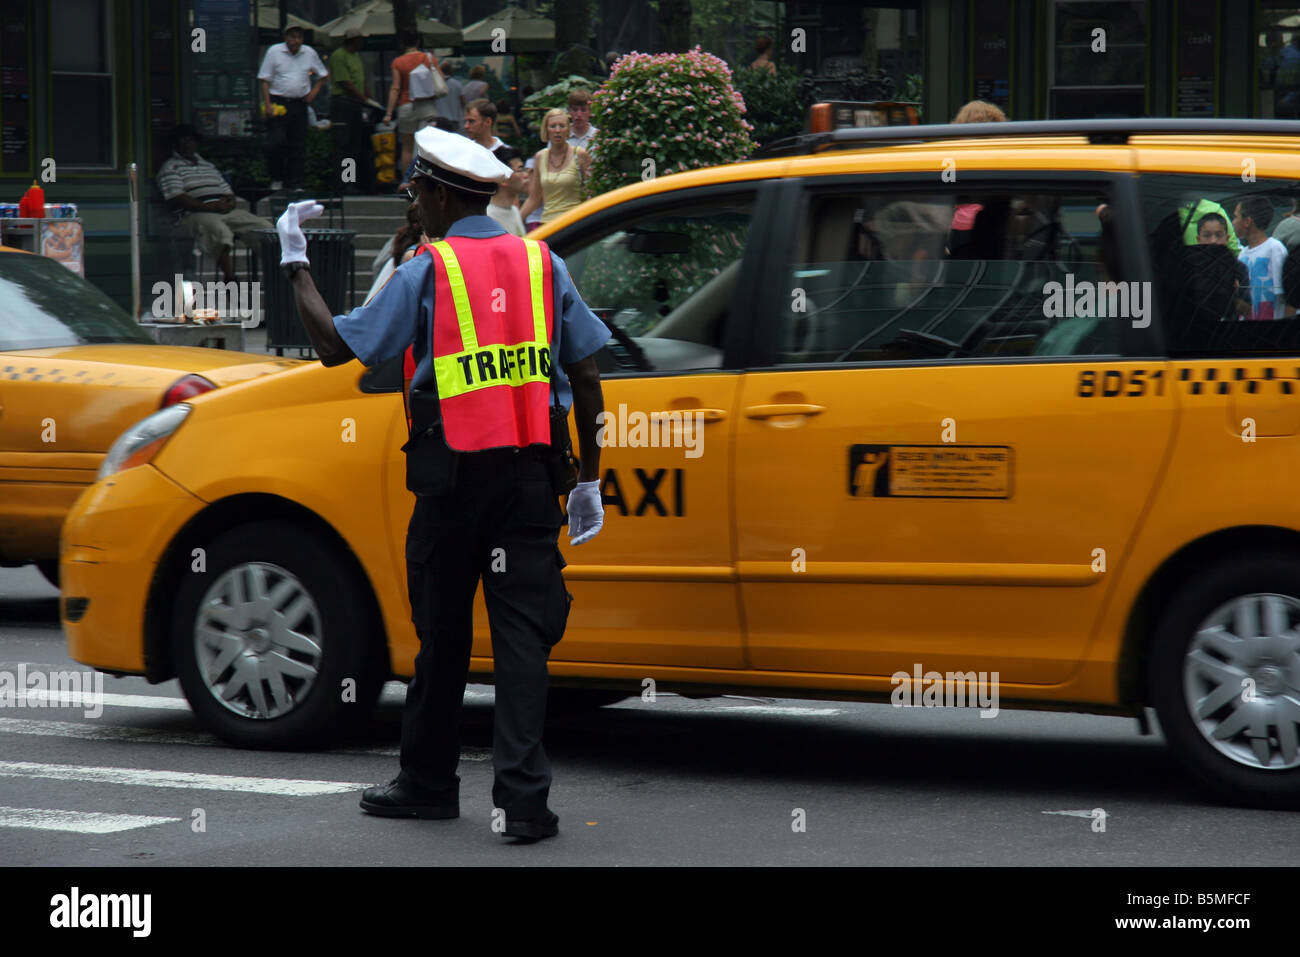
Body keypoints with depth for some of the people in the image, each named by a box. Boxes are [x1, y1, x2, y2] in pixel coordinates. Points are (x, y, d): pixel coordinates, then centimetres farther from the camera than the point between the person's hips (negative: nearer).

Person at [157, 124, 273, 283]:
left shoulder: (208, 166, 30)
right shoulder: (170, 167, 7)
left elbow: (228, 192, 27)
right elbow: (176, 199, -8)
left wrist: (229, 203, -1)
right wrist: (210, 206, -15)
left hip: (225, 213, 7)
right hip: (193, 215, -7)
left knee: (266, 227, -11)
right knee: (220, 230, -41)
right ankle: (230, 279, -45)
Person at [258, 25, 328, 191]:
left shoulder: (309, 54, 8)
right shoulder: (274, 52, -2)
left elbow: (323, 74, 22)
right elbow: (265, 80, -2)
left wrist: (315, 90, 5)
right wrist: (268, 104, -11)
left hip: (299, 104, 3)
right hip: (278, 103, -3)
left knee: (298, 147, 3)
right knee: (276, 143, -11)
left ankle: (296, 184, 8)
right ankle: (277, 179, 6)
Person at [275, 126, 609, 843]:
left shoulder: (427, 274, -3)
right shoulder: (542, 264, 8)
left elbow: (334, 344, -2)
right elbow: (586, 377, 8)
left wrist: (296, 261, 10)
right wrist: (588, 479, 14)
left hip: (454, 475, -2)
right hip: (531, 475, 2)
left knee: (443, 630, 11)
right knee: (521, 631, -1)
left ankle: (428, 782, 24)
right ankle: (523, 795, -10)